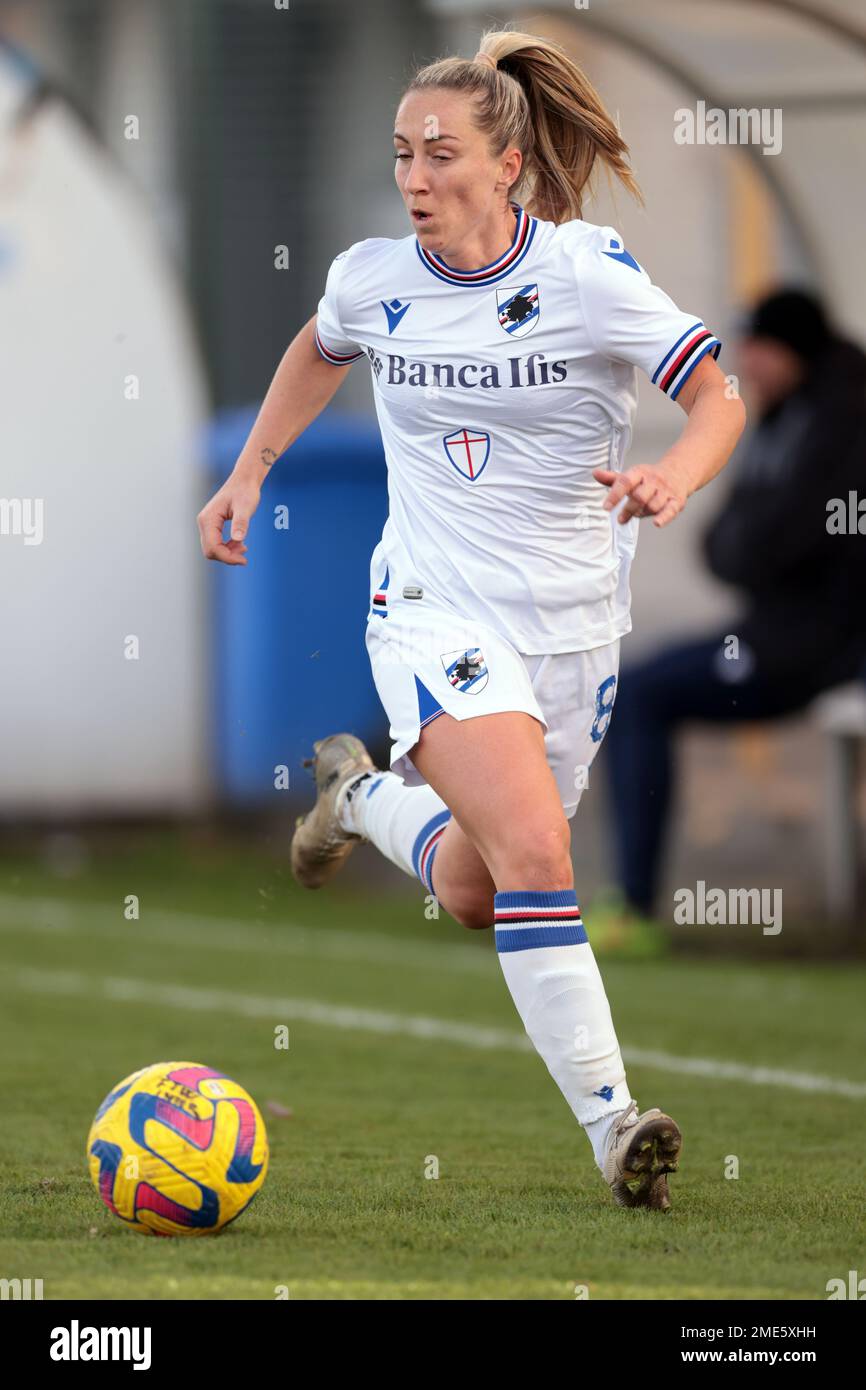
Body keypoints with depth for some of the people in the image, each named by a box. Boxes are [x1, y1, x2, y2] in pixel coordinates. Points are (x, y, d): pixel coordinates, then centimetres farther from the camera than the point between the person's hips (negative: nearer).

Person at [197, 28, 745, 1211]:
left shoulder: (586, 273, -11)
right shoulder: (374, 279, -3)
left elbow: (720, 397, -9)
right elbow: (317, 355, 21)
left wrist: (675, 475, -28)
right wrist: (247, 474, 18)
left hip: (573, 627, 1)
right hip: (434, 615, -1)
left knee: (474, 897, 12)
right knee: (535, 854, -24)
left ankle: (364, 796, 44)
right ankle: (611, 1123, -20)